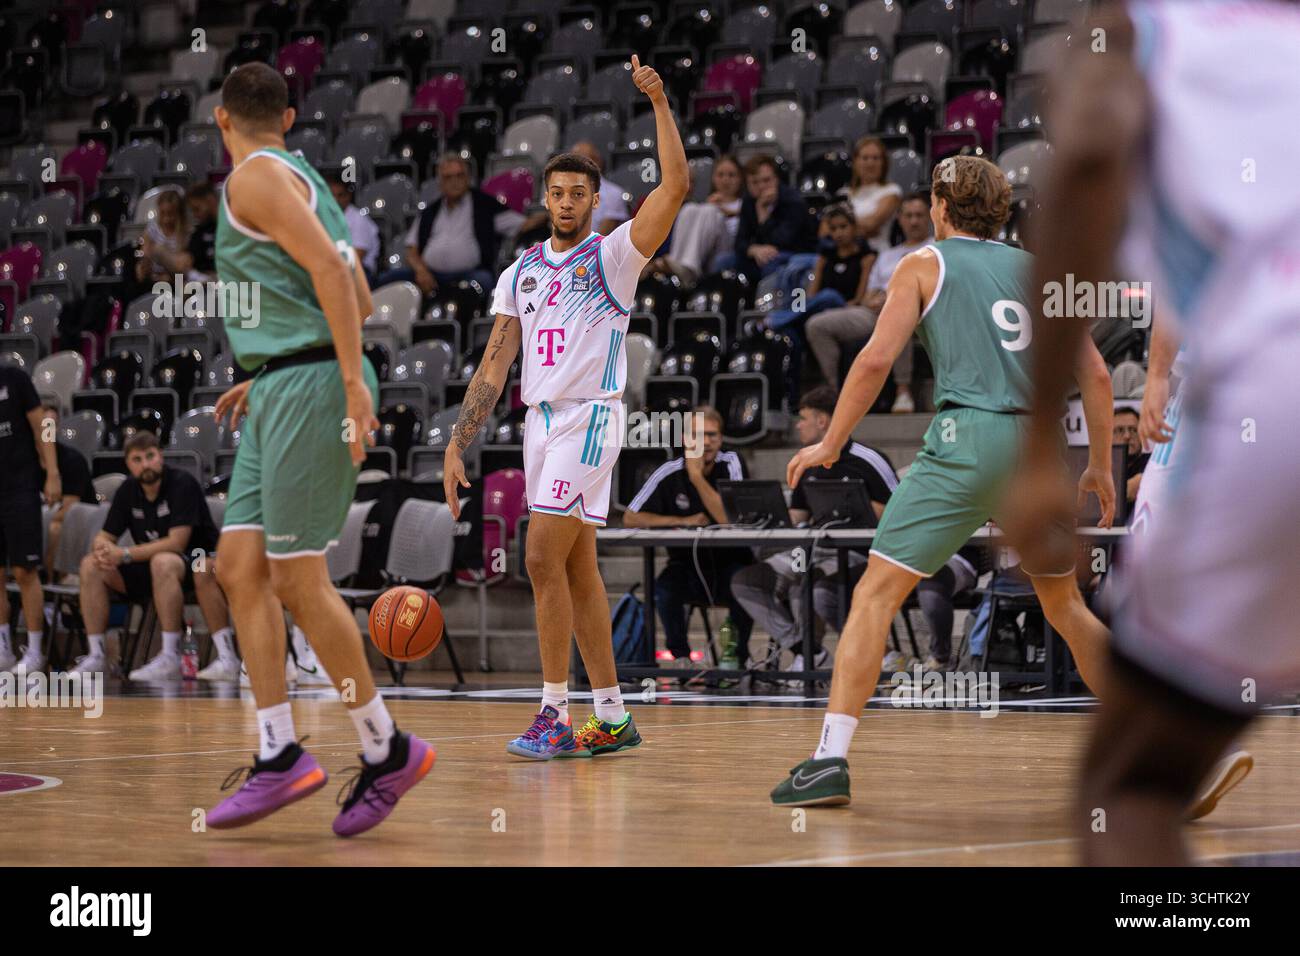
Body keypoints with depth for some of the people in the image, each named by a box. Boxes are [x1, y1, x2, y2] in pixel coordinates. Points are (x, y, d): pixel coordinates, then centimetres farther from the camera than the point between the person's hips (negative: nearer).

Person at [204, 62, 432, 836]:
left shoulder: (257, 177, -8)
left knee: (298, 577, -7)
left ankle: (388, 750, 1)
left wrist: (352, 384, -24)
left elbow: (329, 268, -20)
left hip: (307, 385, -10)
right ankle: (280, 758, 4)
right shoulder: (302, 178, 21)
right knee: (240, 566, 5)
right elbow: (358, 298, 23)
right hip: (286, 391, 10)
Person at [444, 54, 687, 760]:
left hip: (590, 418, -6)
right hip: (540, 423, 6)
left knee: (544, 560, -15)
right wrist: (457, 446, 6)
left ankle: (554, 714, -10)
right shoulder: (521, 273, 14)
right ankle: (612, 719, 15)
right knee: (577, 570, 8)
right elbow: (494, 365, 13)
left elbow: (675, 186, -15)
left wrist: (660, 104, -20)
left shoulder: (614, 256, 0)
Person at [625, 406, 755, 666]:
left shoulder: (732, 464, -7)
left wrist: (697, 476, -20)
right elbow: (630, 518, -5)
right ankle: (680, 656, -6)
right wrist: (682, 521, -13)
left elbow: (730, 519, -19)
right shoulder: (669, 473, -3)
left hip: (730, 560, -1)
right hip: (687, 564, 1)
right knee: (664, 588, -29)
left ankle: (737, 652, -9)